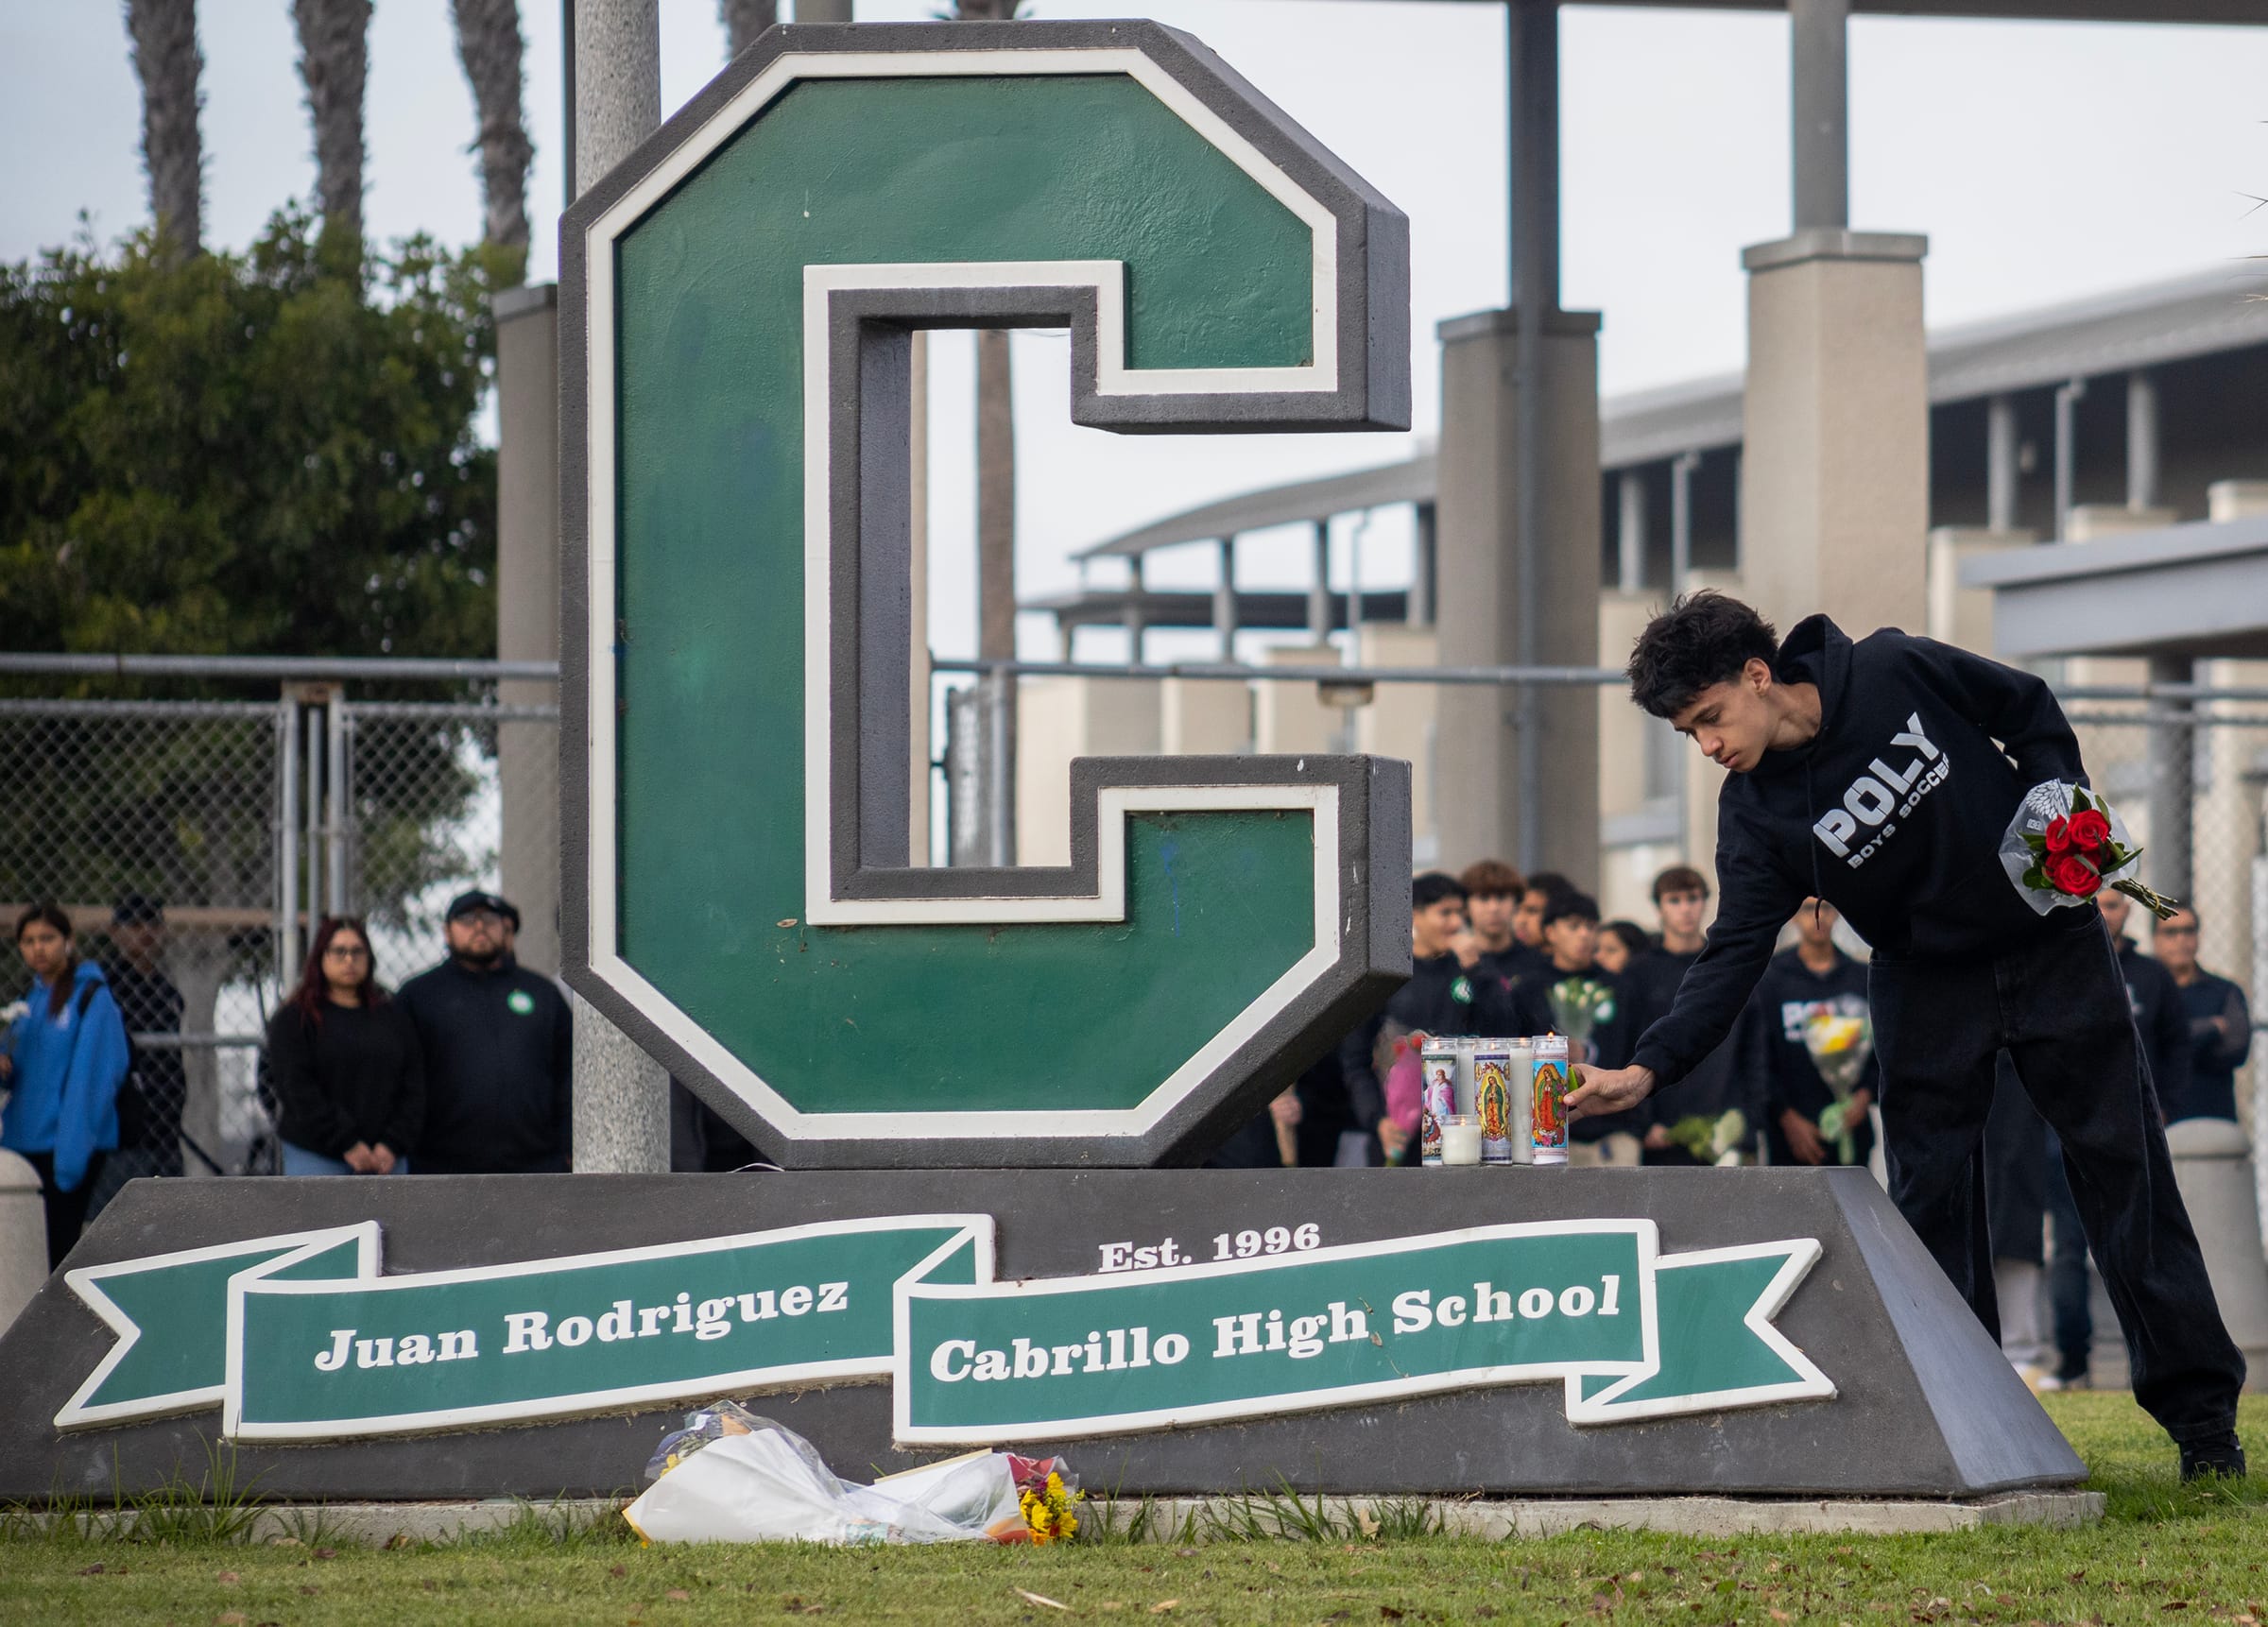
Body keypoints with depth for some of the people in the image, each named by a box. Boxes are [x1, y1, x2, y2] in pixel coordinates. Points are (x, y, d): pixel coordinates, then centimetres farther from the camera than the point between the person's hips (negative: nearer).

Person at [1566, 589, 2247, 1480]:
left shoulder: (1897, 672, -17)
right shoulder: (1755, 810, -13)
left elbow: (2031, 709, -2)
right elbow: (1734, 955, -17)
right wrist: (1649, 1066, -29)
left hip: (2051, 939, -2)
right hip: (1926, 985, 2)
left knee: (2121, 1163, -1)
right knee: (1930, 1196, -5)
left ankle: (2200, 1415, 3)